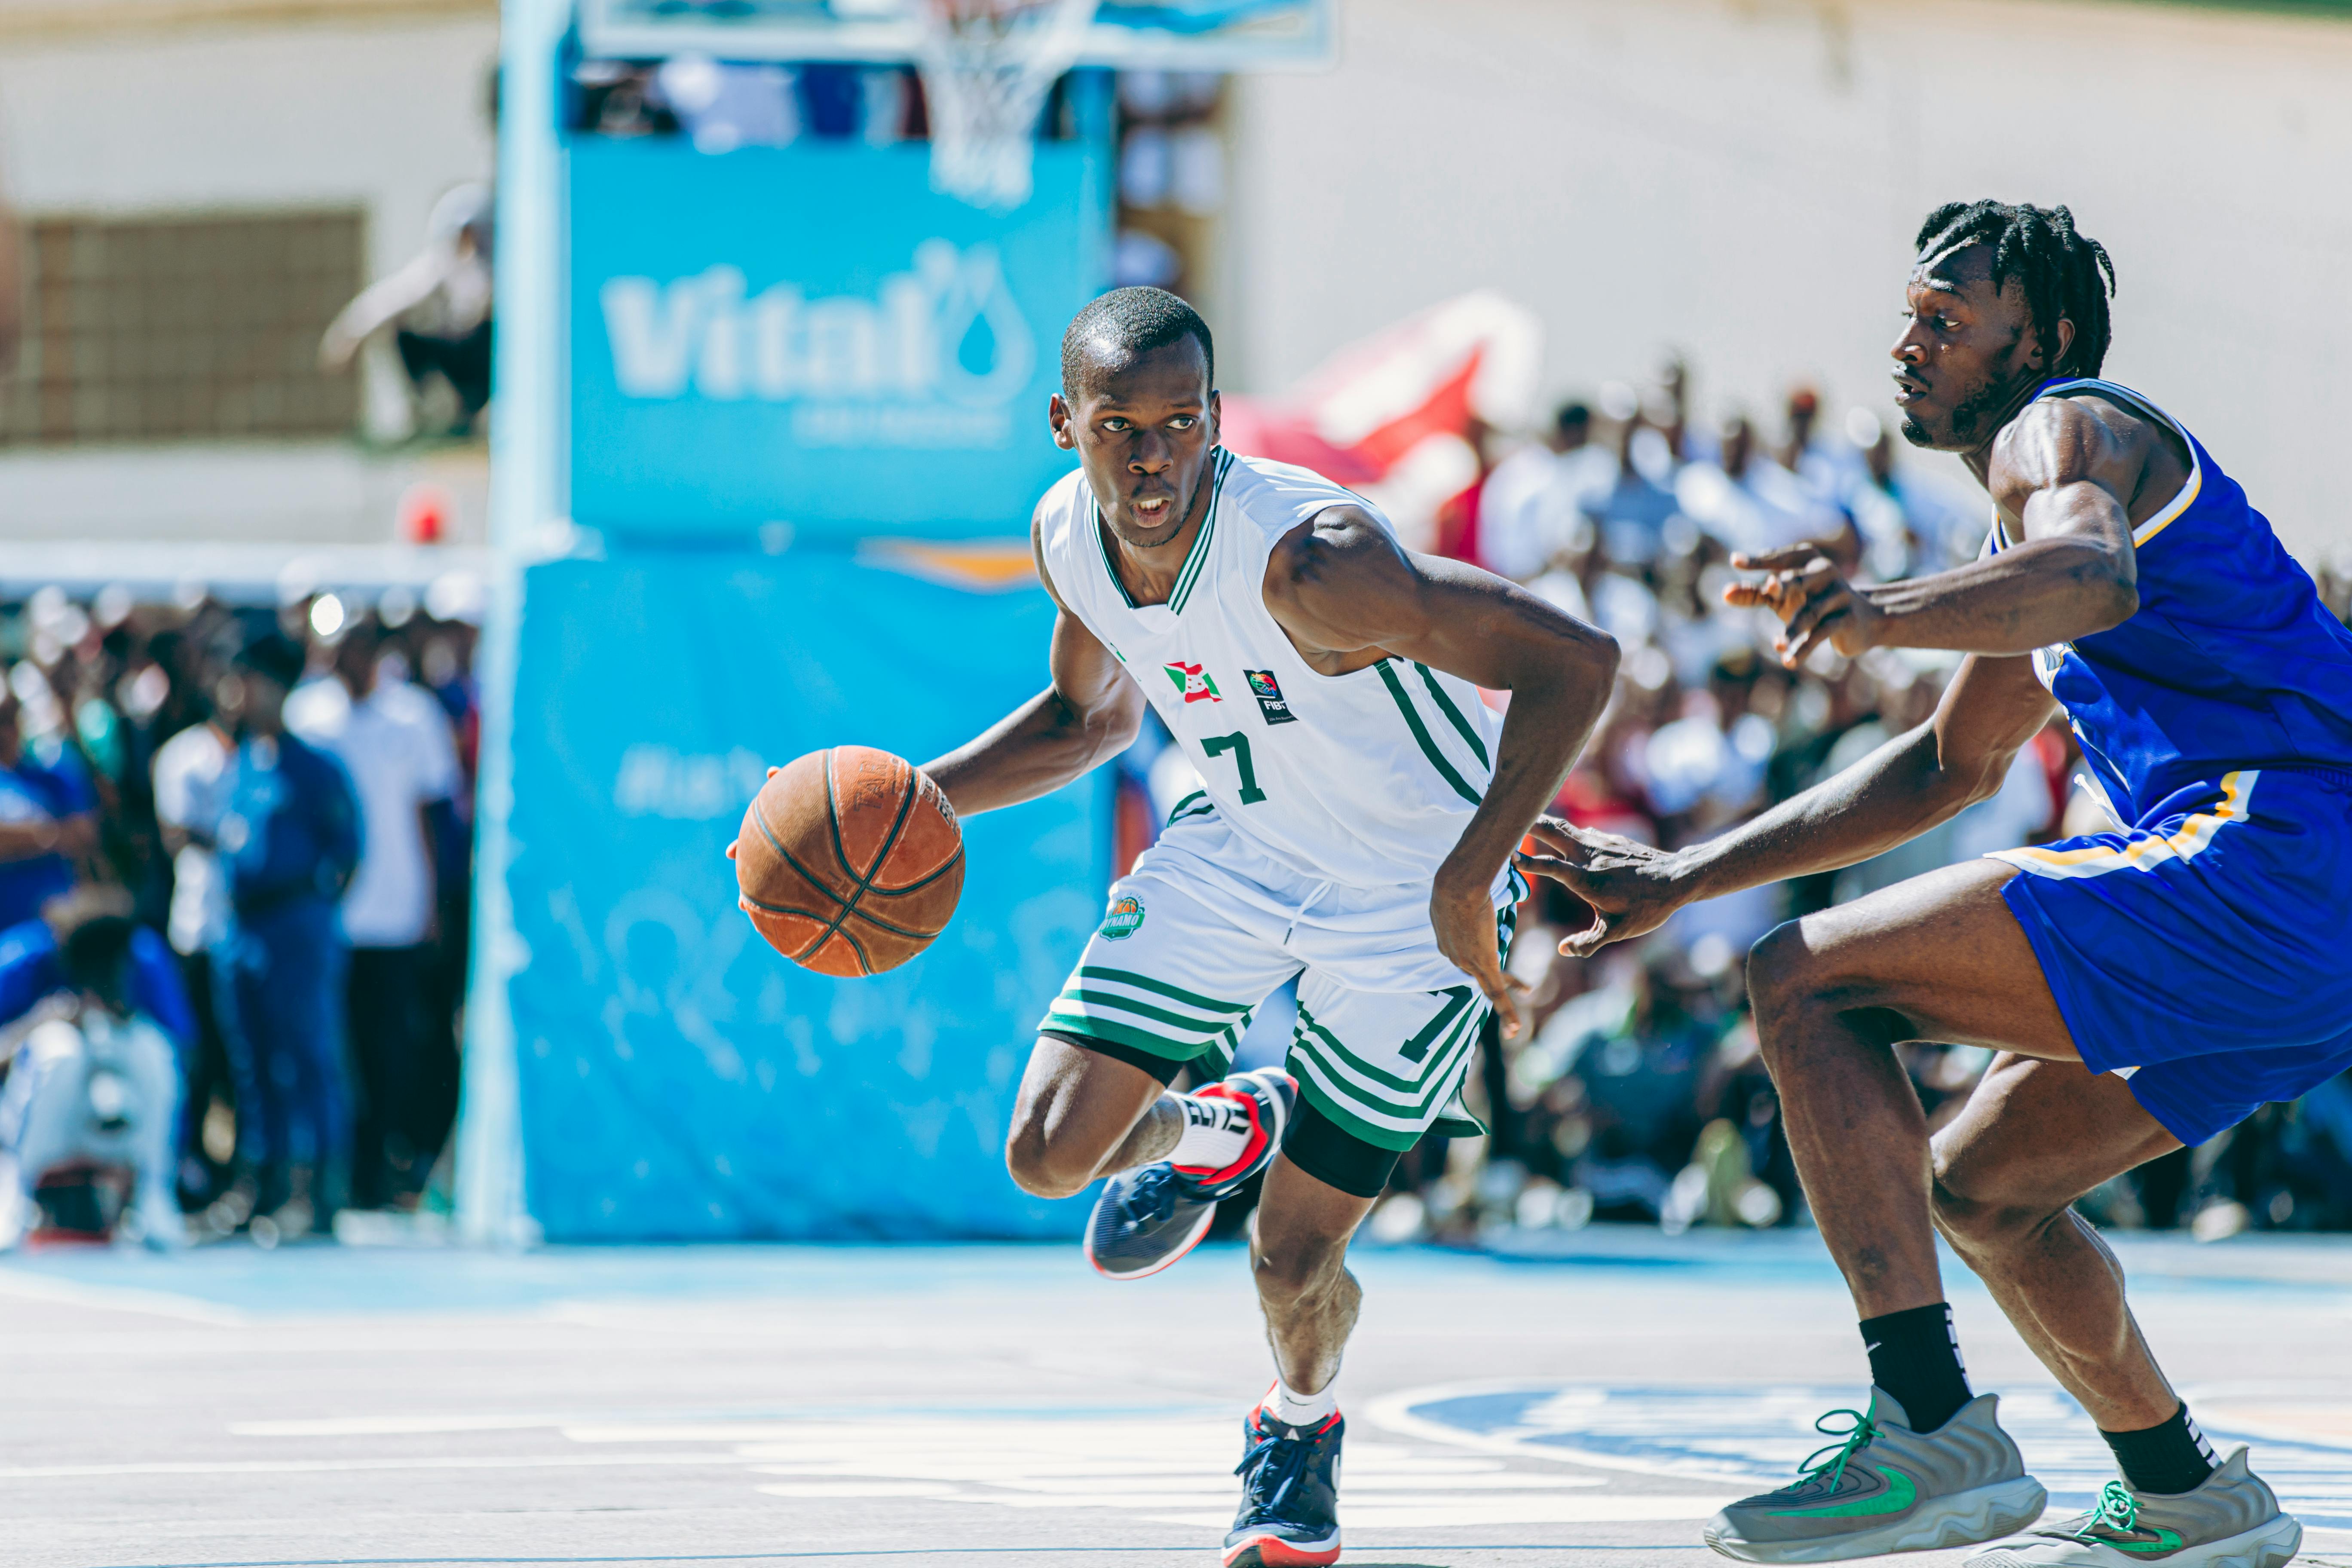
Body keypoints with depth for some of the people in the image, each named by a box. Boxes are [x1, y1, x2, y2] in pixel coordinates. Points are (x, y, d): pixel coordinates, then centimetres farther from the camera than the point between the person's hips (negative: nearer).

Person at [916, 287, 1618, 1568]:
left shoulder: (1307, 556, -35)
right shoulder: (1068, 536, -13)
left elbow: (1572, 663, -38)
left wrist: (1468, 880, -43)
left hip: (1410, 884, -5)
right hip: (1238, 843, 5)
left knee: (1293, 1257, -4)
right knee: (1052, 1156, -8)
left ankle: (1301, 1428, 33)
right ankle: (1222, 1128, 27)